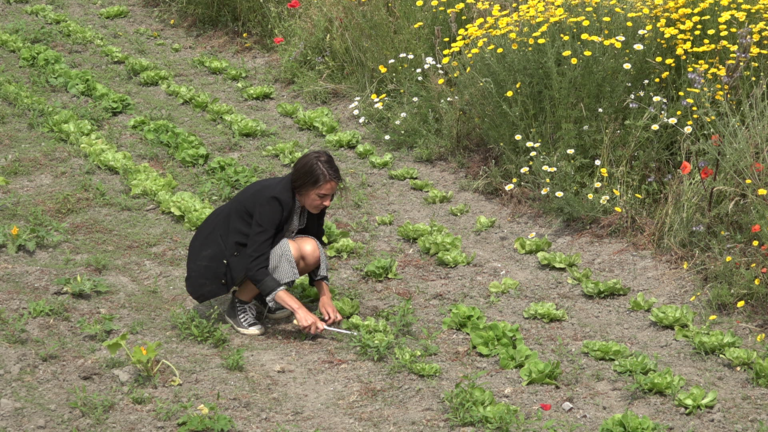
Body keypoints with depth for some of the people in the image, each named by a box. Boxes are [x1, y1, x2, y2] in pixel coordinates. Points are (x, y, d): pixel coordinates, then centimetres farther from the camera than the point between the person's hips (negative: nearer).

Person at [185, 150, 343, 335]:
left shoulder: (310, 201, -11)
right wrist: (299, 310, -39)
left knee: (310, 250, -20)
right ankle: (239, 304, -10)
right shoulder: (273, 200, -33)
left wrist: (325, 296, -9)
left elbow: (317, 249, 4)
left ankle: (261, 293, 5)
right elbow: (255, 267, -36)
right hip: (220, 257, -7)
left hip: (254, 250, 7)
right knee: (290, 251, -32)